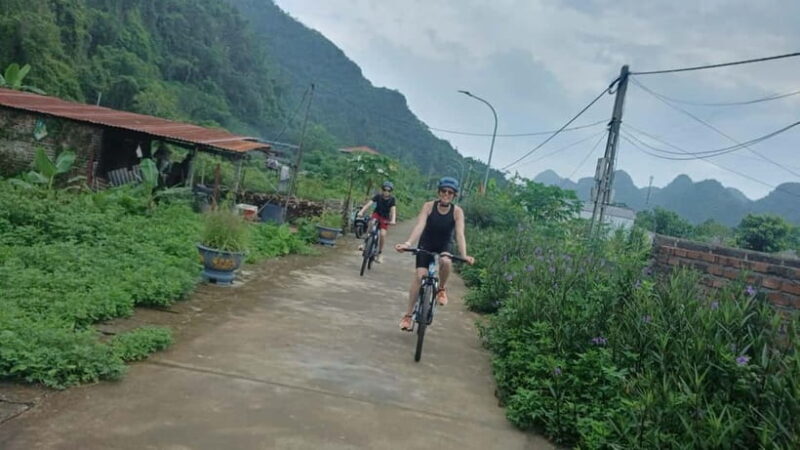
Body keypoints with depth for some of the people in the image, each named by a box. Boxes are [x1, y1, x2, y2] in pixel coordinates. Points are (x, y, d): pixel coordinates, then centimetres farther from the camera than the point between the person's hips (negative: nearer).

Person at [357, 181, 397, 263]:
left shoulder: (392, 199, -18)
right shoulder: (378, 196, -17)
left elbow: (393, 210, -29)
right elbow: (369, 203, -28)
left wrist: (393, 220, -47)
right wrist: (361, 211, -43)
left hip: (385, 218, 0)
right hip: (376, 214, 0)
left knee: (383, 234, -18)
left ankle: (380, 253, 1)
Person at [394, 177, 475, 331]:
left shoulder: (457, 211, -17)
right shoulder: (428, 206, -18)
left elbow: (460, 233, -27)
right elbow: (419, 226, -30)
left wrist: (464, 255, -42)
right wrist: (408, 243, -47)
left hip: (443, 247, 0)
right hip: (425, 246, 0)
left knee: (446, 262, -33)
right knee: (419, 275, -15)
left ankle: (442, 289, -2)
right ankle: (408, 315, -5)